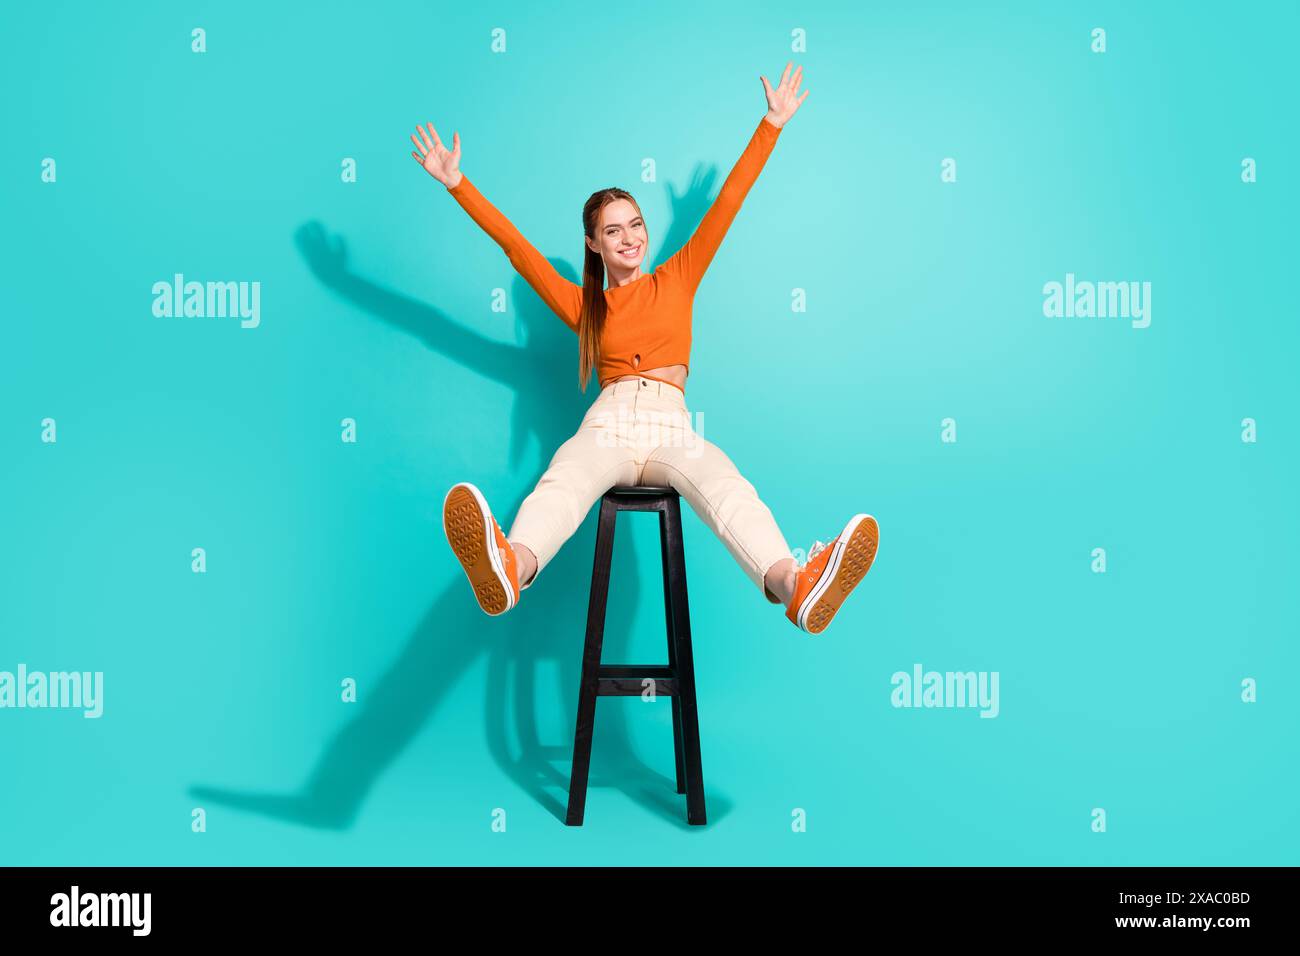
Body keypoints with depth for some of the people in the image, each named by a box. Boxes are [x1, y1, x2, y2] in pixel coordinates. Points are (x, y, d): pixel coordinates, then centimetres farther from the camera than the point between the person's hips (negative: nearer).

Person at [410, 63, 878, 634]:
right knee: (561, 481, -37)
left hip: (671, 424, 0)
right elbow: (514, 245, 21)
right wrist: (456, 183, 19)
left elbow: (727, 203, 22)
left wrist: (772, 124, 21)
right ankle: (509, 570, -69)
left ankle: (795, 585, -64)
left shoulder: (677, 279, 24)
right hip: (607, 423, 0)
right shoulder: (582, 306, 24)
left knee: (726, 484, -35)